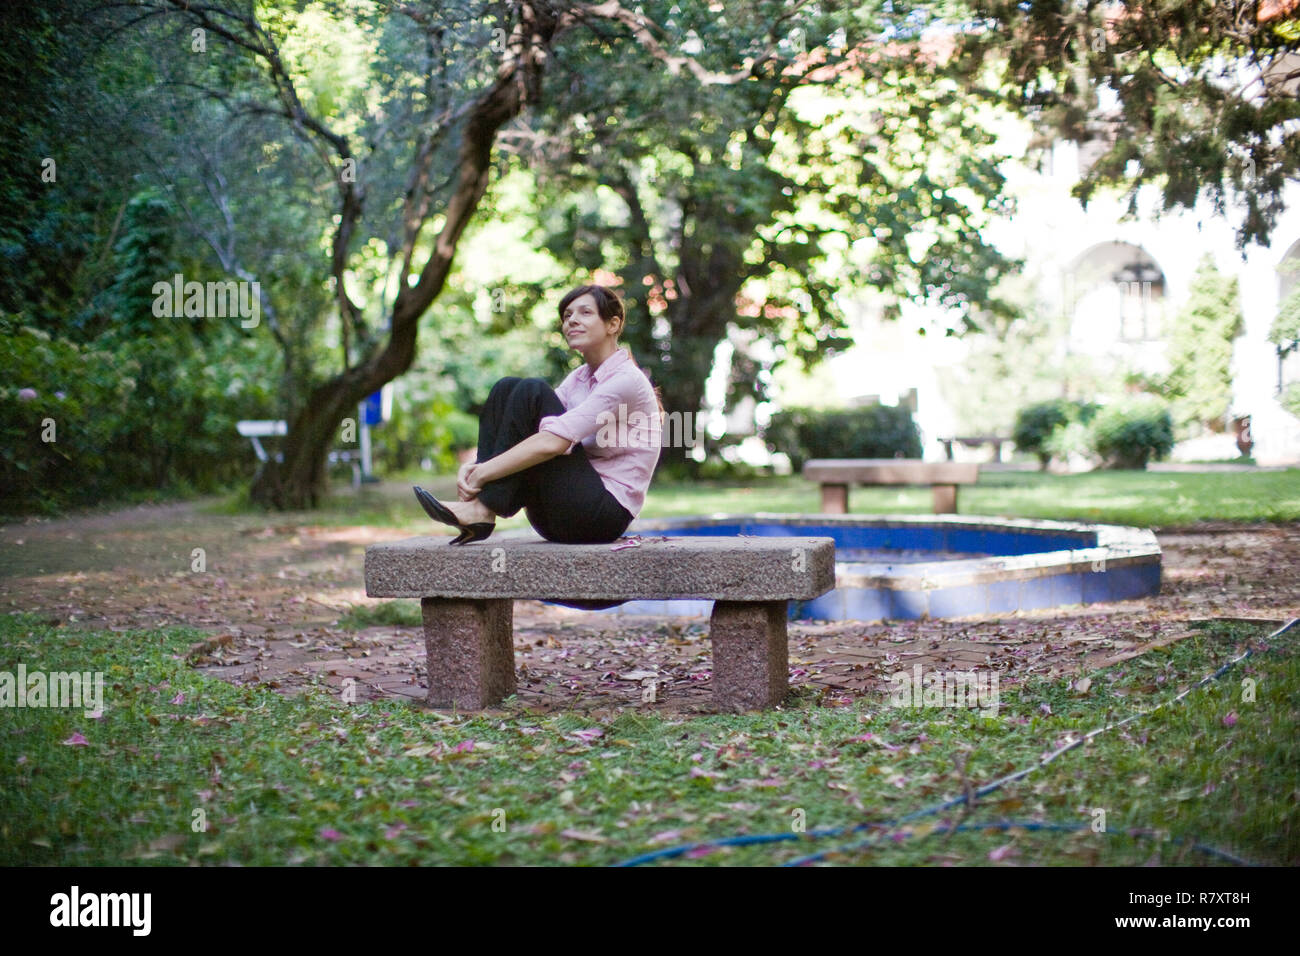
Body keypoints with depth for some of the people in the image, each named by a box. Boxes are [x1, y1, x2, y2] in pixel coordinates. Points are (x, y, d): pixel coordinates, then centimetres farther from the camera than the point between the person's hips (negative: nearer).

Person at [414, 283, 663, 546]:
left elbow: (553, 442, -22)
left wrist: (481, 474, -23)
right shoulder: (579, 377, 16)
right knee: (506, 388, -3)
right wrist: (476, 466, -14)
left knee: (531, 393, -19)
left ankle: (485, 508, -22)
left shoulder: (627, 380, -11)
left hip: (606, 512, -8)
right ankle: (478, 513, -16)